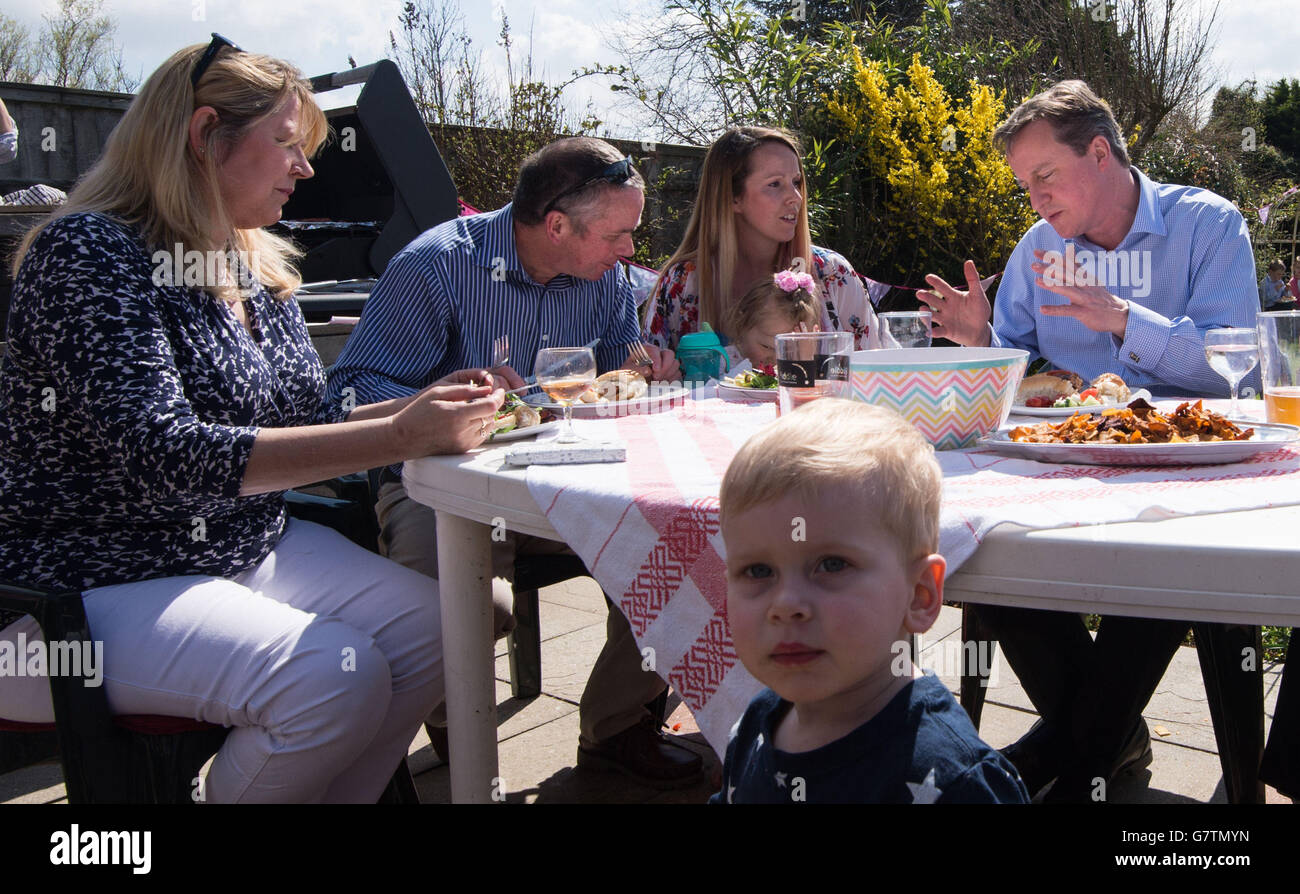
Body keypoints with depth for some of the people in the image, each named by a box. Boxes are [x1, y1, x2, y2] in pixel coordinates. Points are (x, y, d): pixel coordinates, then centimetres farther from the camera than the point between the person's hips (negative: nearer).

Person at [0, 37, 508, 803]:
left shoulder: (259, 266, 8)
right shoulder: (89, 252, -17)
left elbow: (307, 425, 11)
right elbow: (160, 453, -29)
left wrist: (425, 408, -9)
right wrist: (402, 437, -33)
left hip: (249, 550, 8)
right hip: (93, 588, -8)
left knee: (434, 625, -9)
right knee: (333, 676, -27)